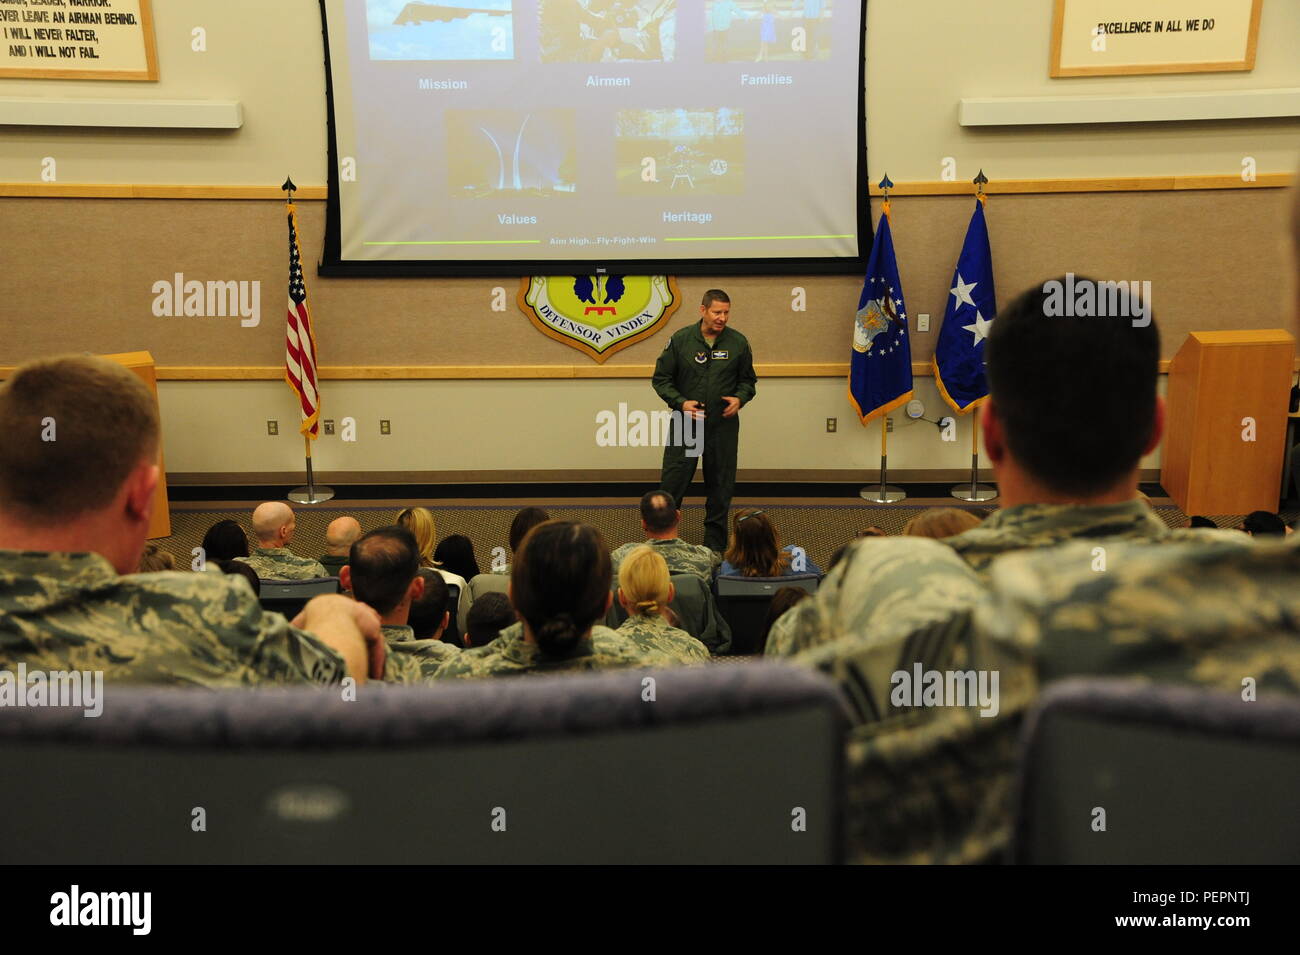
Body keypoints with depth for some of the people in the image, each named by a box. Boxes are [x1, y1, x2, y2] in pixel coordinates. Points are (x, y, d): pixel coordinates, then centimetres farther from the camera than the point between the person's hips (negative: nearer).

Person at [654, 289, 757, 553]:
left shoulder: (738, 342, 1)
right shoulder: (680, 340, -4)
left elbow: (748, 380, 12)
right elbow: (661, 379, 1)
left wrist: (740, 398, -9)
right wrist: (680, 402, -14)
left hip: (723, 425, 2)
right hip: (685, 422, -2)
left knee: (721, 486, 9)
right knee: (672, 482, -2)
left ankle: (715, 543, 22)